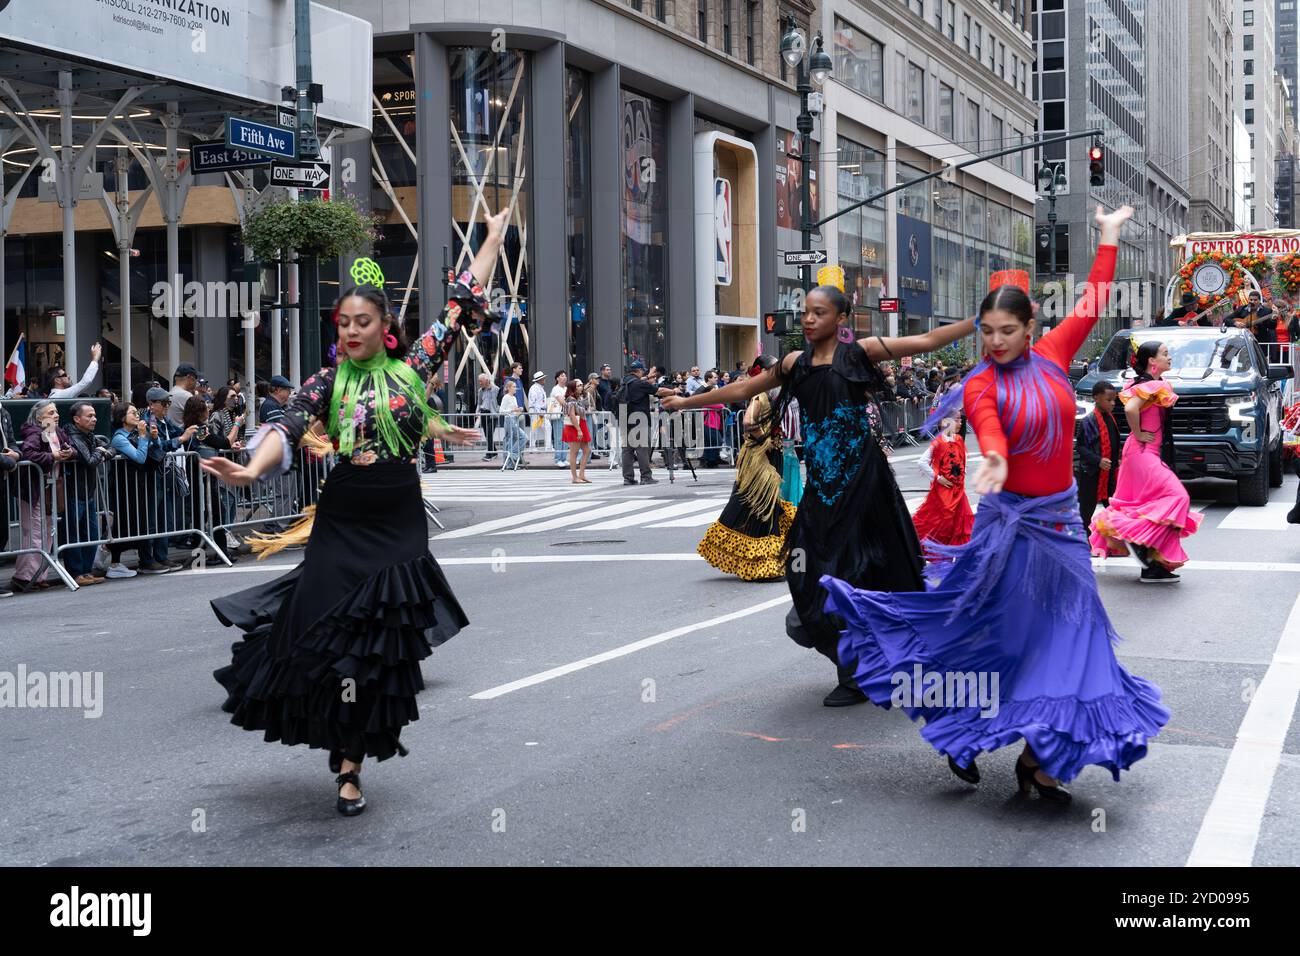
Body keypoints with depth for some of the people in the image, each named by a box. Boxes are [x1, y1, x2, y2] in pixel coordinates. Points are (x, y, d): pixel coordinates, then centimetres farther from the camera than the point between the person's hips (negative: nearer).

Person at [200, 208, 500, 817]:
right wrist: (251, 471, -31)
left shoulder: (414, 366, 2)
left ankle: (349, 765, 13)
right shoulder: (327, 382, 2)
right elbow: (288, 429, -12)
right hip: (340, 520, 0)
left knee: (381, 642, 0)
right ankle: (348, 757, 20)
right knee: (324, 631, -4)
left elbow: (462, 303, 7)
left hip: (399, 522, 0)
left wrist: (494, 235, 11)